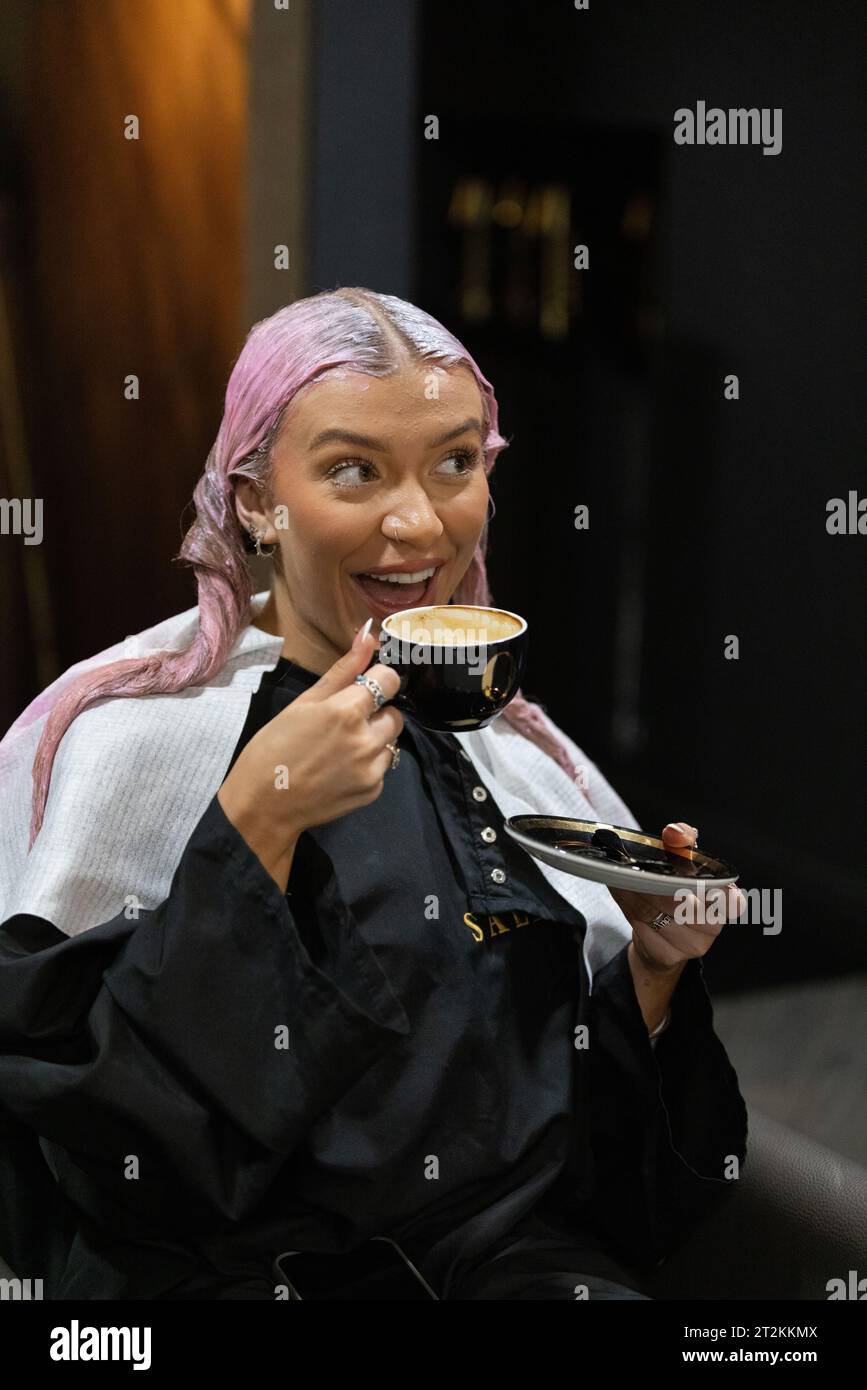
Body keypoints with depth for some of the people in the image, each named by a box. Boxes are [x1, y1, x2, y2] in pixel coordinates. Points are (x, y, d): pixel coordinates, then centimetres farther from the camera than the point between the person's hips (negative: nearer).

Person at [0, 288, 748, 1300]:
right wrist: (254, 825, -18)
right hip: (241, 1263, -4)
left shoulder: (520, 749, 10)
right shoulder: (127, 732, -5)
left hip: (524, 1255, 5)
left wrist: (655, 965, -4)